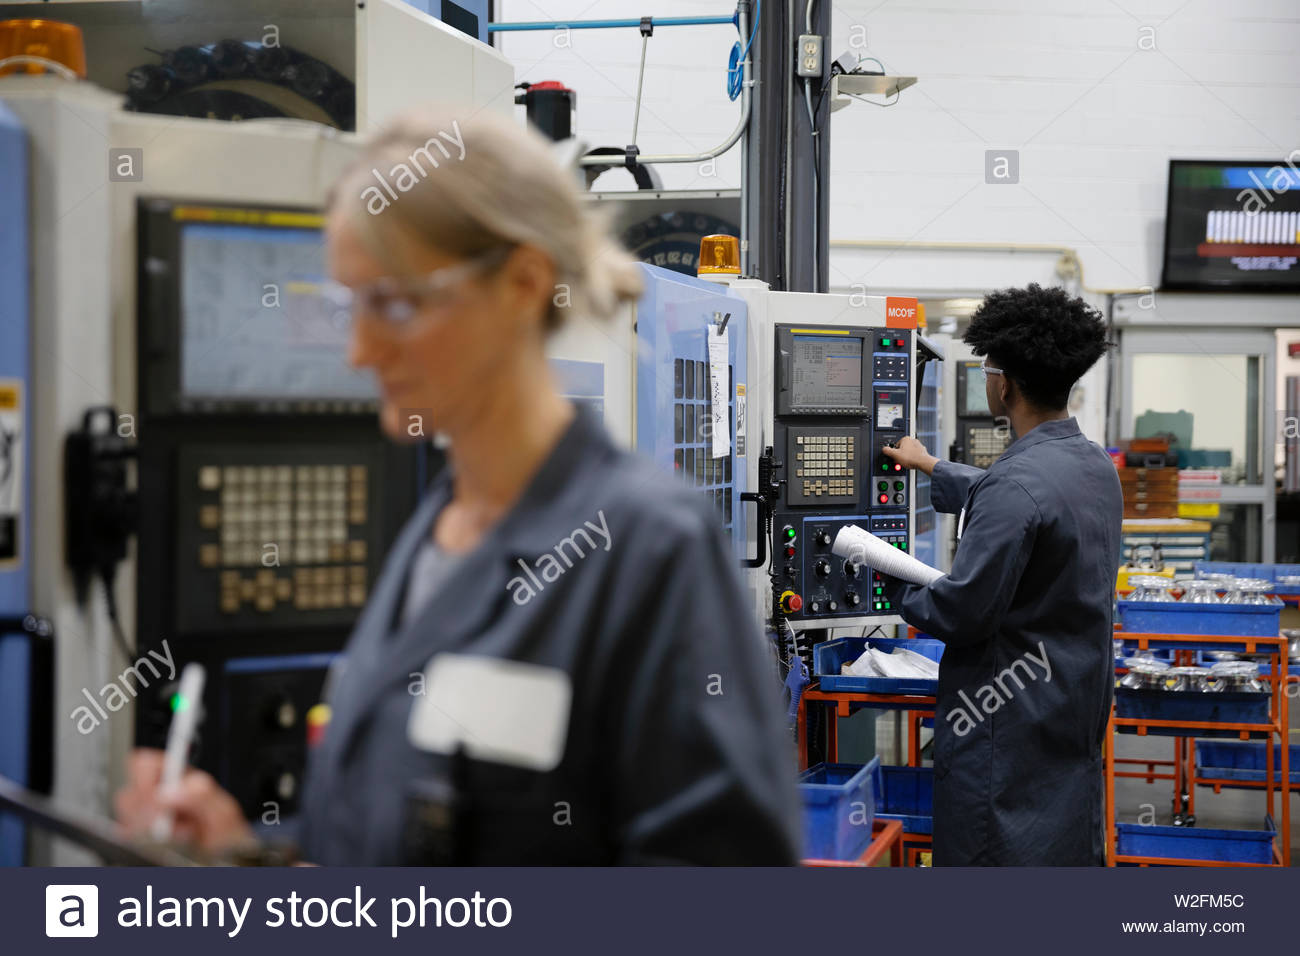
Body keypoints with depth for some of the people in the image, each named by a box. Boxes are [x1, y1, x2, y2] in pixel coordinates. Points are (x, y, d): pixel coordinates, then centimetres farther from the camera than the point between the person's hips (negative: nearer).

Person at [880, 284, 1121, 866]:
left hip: (1010, 725, -9)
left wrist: (896, 589, -1)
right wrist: (931, 468, 44)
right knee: (1067, 852, 16)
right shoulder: (1098, 468, 8)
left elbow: (961, 613, -21)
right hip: (1079, 709, 9)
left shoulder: (1016, 485, -23)